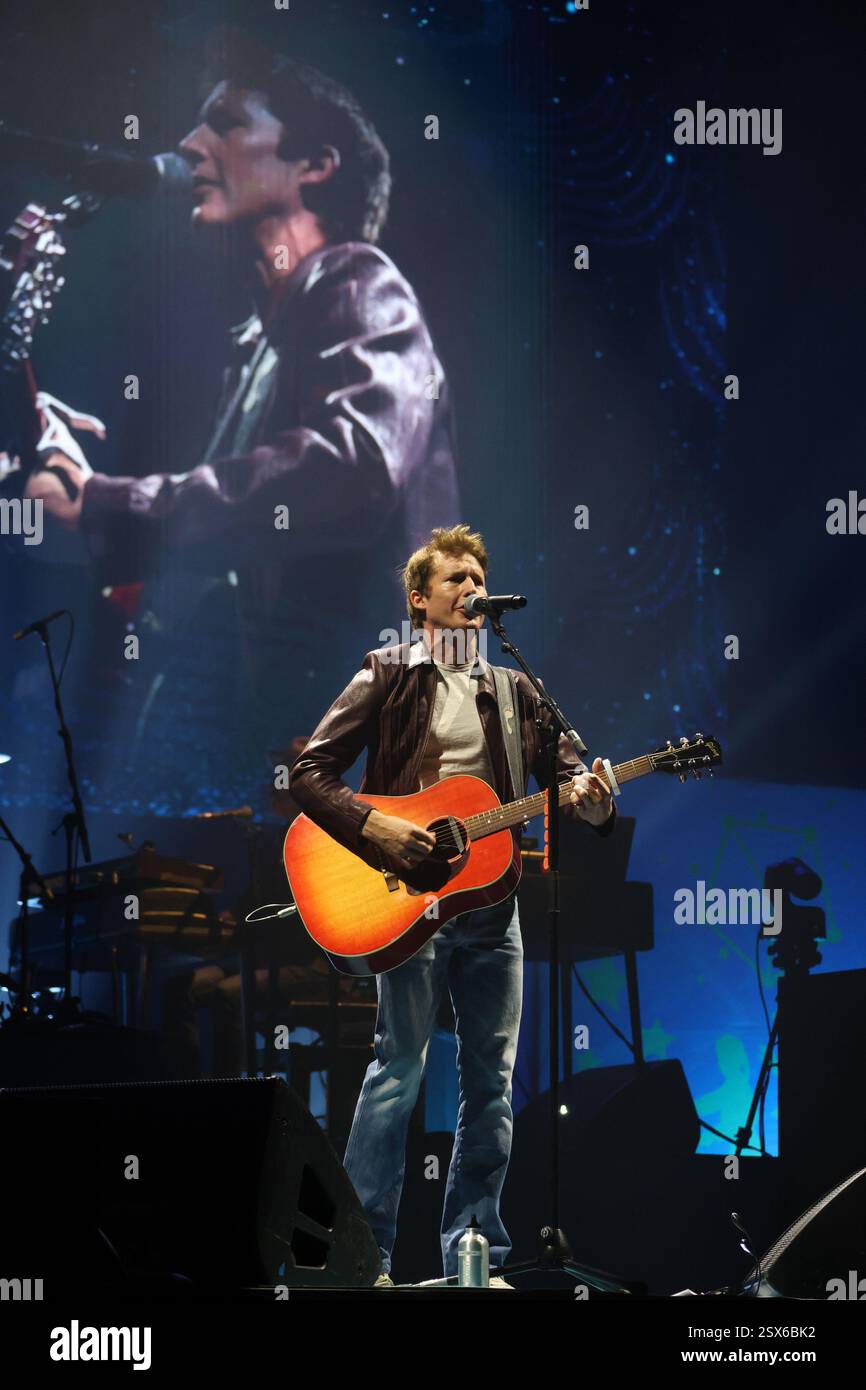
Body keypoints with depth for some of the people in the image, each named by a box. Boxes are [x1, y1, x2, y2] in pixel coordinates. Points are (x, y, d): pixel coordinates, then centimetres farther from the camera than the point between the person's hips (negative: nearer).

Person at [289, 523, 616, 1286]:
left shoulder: (513, 692, 16)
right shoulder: (388, 677, 2)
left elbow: (563, 769, 7)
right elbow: (310, 772, -4)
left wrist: (592, 801, -16)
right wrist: (370, 825, -19)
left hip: (490, 900, 5)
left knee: (492, 1079, 5)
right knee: (399, 1066, -8)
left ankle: (474, 1255, 12)